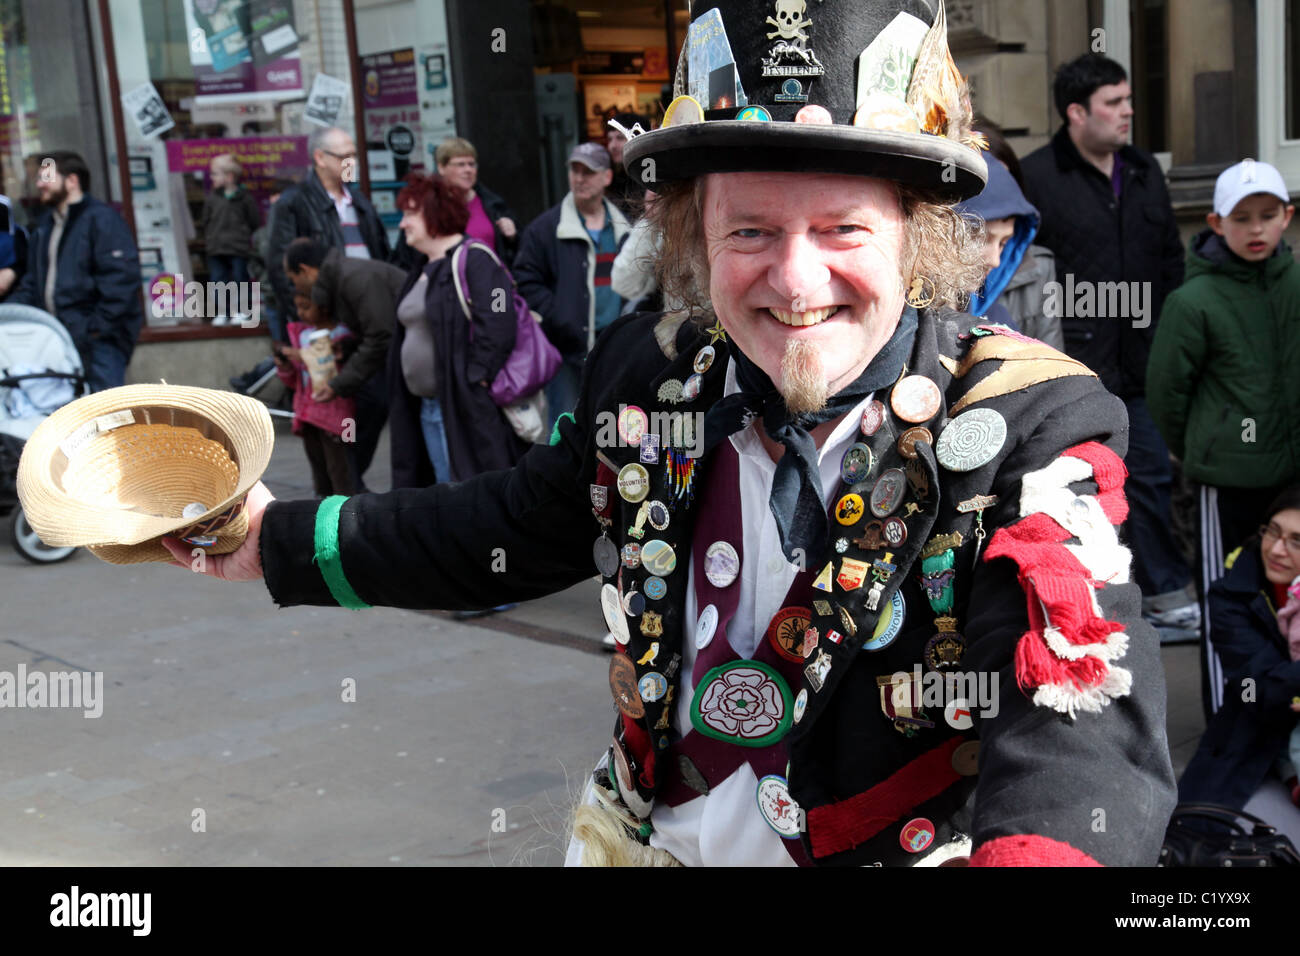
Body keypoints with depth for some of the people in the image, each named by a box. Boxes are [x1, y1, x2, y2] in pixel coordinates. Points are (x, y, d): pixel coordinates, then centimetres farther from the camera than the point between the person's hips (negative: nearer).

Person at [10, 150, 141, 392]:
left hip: (98, 339, -8)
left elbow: (122, 277, -16)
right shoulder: (47, 224, 21)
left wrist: (100, 326, -20)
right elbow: (32, 283, 26)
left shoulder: (101, 218, -6)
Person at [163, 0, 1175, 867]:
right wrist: (278, 540, 9)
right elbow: (511, 530, 8)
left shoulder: (1033, 427, -23)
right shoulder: (650, 376, -9)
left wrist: (1035, 848, -58)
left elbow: (1084, 718, -36)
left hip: (905, 844, -3)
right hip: (642, 839, 4)